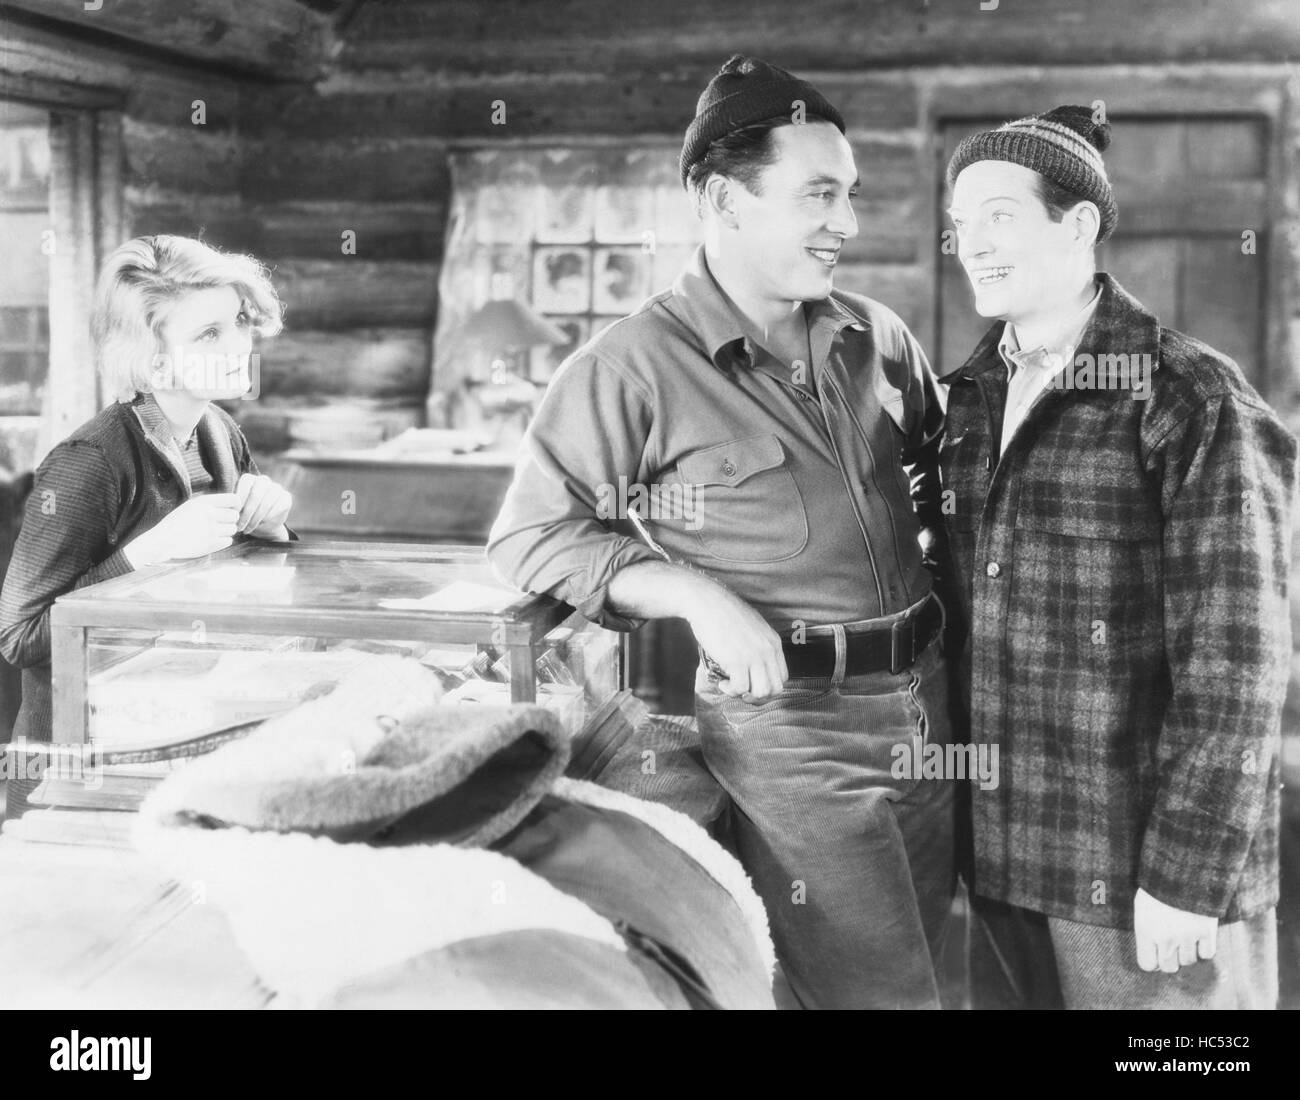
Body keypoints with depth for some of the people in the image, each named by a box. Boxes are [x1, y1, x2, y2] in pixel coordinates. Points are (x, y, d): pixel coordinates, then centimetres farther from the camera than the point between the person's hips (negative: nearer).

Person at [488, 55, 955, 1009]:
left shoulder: (876, 338, 8)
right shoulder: (639, 366, -10)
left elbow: (942, 470, 25)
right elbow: (530, 537, -9)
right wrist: (698, 595, -18)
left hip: (926, 704, 7)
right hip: (788, 726, -6)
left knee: (914, 967, 18)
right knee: (878, 994, -4)